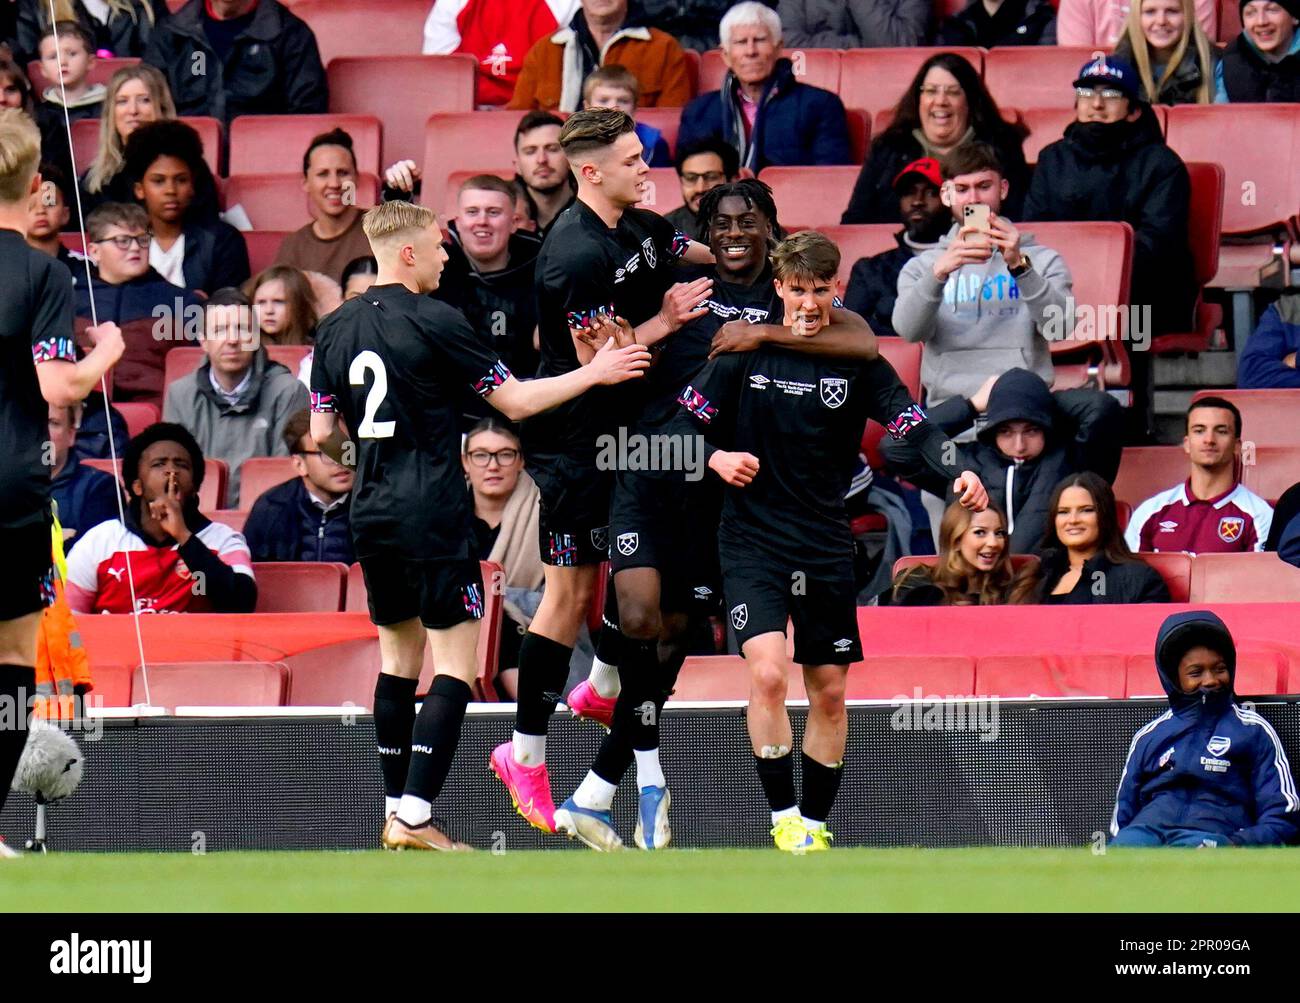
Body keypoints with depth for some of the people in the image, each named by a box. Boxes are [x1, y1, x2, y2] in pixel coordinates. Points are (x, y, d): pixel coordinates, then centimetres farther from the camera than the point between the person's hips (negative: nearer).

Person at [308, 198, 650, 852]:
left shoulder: (336, 328, 7)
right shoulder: (433, 322, -11)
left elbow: (323, 433, 11)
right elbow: (514, 402, -7)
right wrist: (593, 373, 3)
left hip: (370, 516, 7)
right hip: (431, 515, -7)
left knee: (399, 656, 17)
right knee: (454, 663, -5)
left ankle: (395, 810, 15)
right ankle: (416, 818, -14)